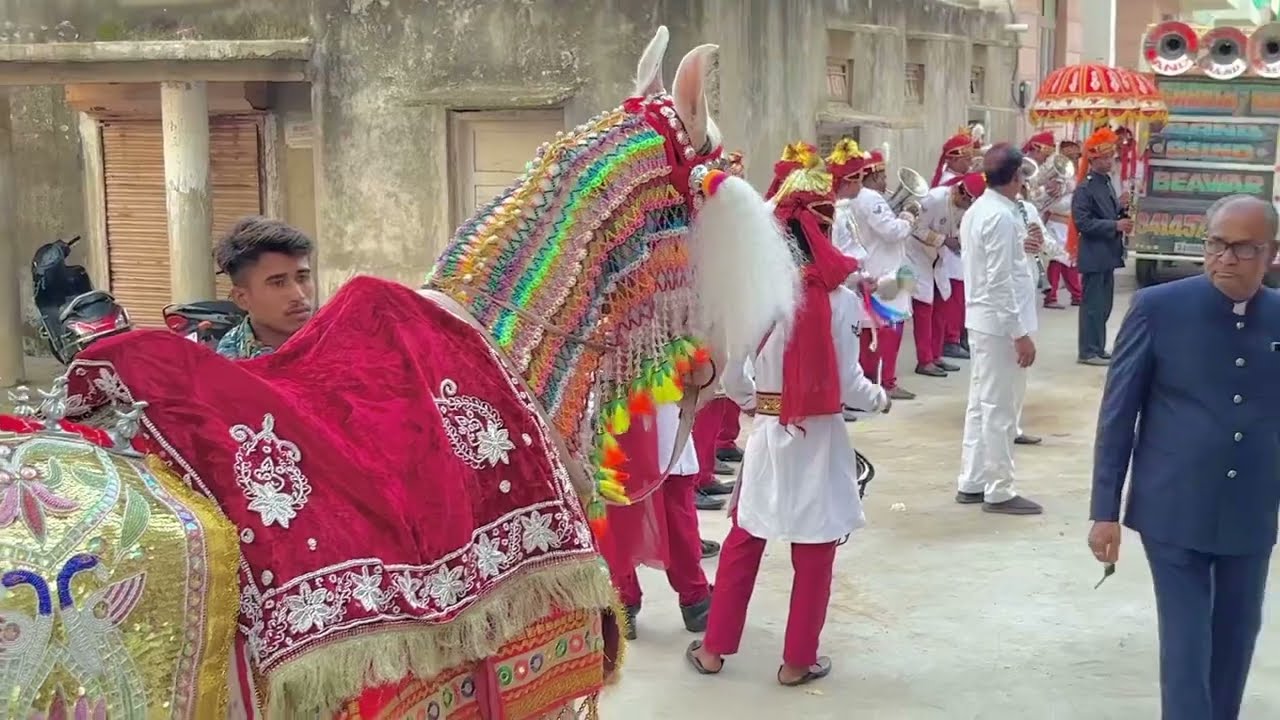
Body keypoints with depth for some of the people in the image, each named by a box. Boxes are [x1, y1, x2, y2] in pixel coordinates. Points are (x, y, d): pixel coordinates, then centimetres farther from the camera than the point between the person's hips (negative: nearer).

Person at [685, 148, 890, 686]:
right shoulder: (837, 294, -13)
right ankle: (798, 660, 19)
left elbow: (730, 374, -3)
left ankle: (713, 648, 25)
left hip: (768, 431, 3)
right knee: (814, 553, 10)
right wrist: (881, 399, 9)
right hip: (820, 438, -3)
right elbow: (847, 382, -11)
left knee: (744, 540, 16)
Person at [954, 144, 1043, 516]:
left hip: (981, 318, 10)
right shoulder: (1002, 216, -19)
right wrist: (1020, 333, -20)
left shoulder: (977, 210, 10)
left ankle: (972, 482, 21)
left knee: (981, 402, 15)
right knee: (1000, 408, -2)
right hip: (1000, 322, -10)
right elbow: (1000, 282, -22)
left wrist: (1020, 248, 11)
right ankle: (999, 491, 6)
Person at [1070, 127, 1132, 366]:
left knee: (1104, 304, 13)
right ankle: (1088, 351, 1)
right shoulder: (1085, 189, -13)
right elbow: (1083, 222, -20)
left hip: (1108, 254, 9)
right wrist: (1115, 225, -23)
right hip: (1093, 255, -9)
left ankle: (1098, 347, 22)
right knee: (1092, 304, -4)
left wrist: (1122, 218, 3)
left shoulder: (1107, 184, 14)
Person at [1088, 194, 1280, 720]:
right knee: (1186, 645, -1)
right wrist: (1105, 510, -7)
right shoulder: (1159, 308, -8)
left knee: (1236, 638, 16)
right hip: (1175, 511, -3)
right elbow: (1118, 412, -5)